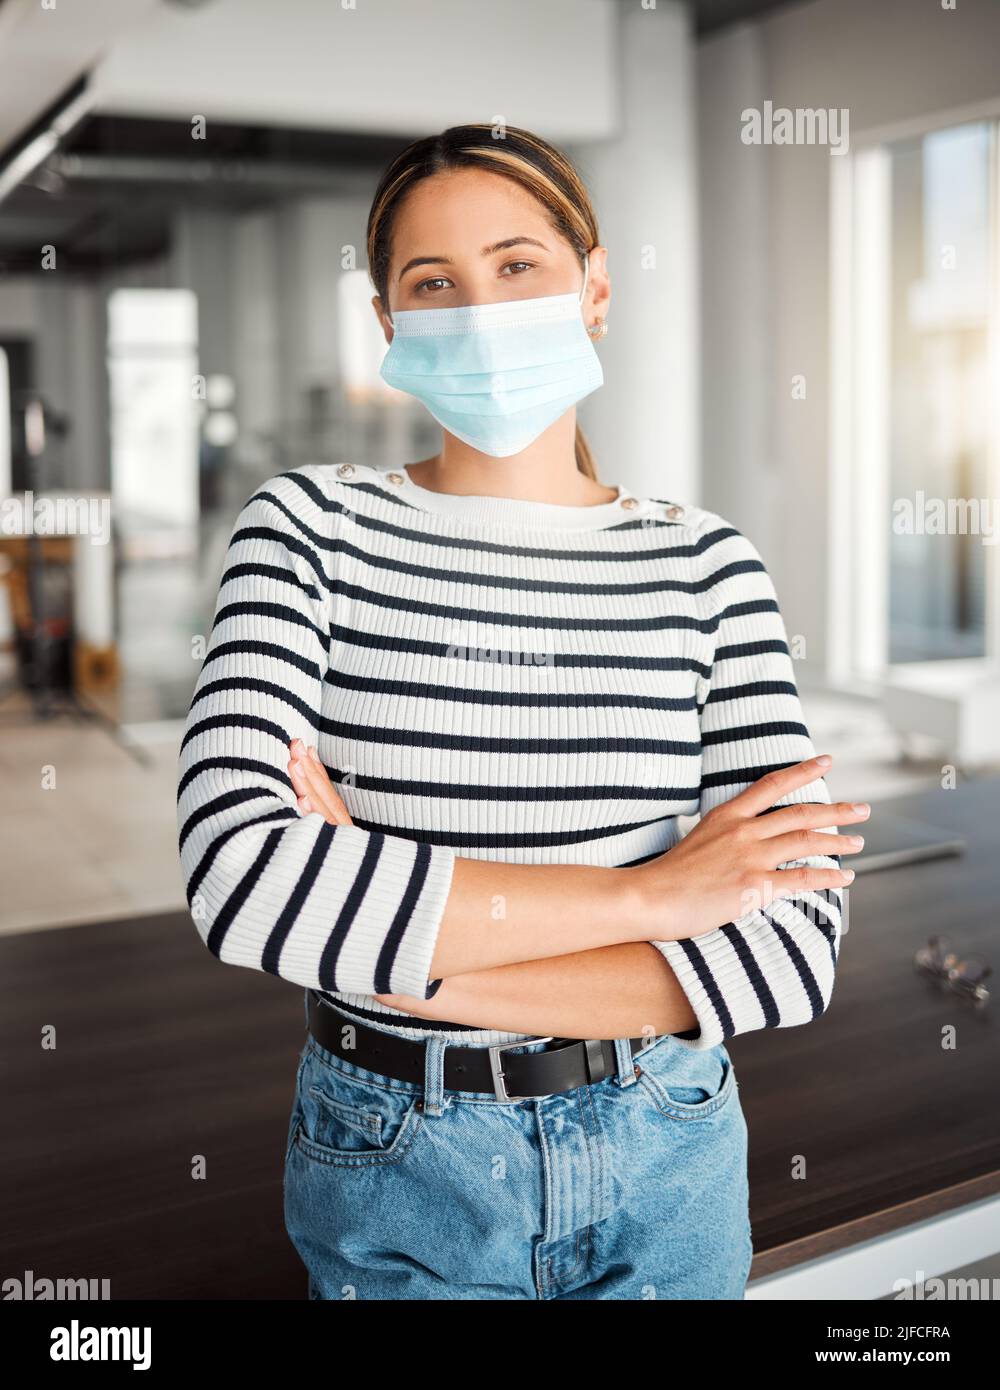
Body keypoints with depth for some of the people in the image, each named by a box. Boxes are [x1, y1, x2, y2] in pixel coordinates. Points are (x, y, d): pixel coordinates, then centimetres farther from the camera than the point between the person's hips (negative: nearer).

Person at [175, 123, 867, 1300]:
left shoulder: (704, 564, -7)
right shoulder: (311, 527, -9)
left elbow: (794, 946, -15)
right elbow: (236, 875, -24)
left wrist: (404, 955, -21)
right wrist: (647, 893, -22)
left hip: (660, 1165, 1)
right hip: (392, 1168, -1)